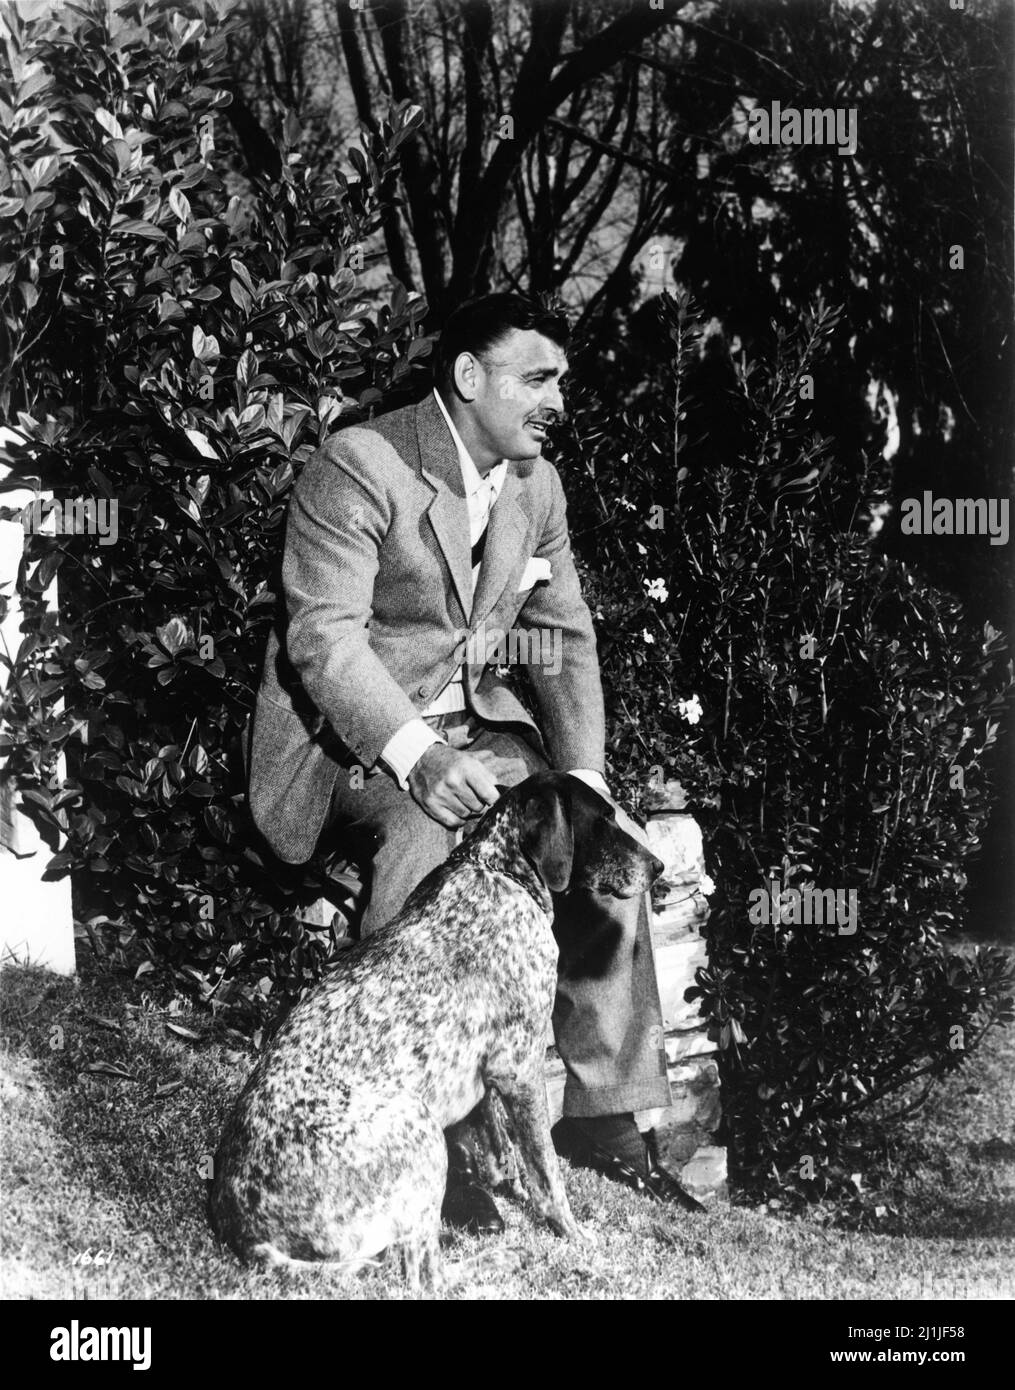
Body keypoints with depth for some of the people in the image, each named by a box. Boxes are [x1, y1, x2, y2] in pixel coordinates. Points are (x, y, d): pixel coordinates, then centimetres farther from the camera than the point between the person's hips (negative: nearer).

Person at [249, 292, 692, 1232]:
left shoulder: (537, 485, 8)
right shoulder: (359, 467, -16)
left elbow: (564, 638, 11)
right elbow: (323, 634, -24)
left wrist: (584, 776, -5)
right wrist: (414, 756, -37)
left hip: (476, 727, 7)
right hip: (350, 734, -7)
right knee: (431, 839, -35)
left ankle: (600, 1111, 0)